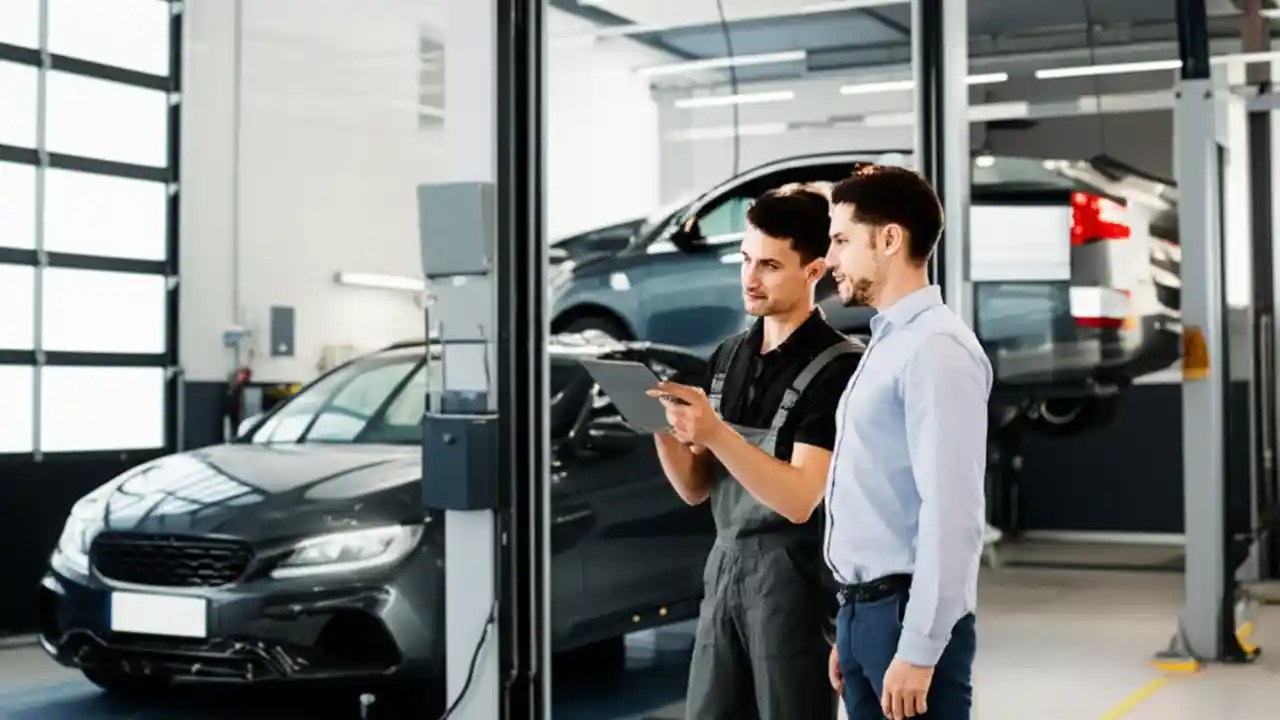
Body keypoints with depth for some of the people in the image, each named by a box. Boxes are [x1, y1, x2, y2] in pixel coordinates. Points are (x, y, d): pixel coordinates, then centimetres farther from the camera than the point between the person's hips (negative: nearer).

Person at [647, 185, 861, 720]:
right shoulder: (728, 355, 10)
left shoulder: (837, 366, -11)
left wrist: (716, 432, -27)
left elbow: (799, 499, -18)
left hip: (794, 576, -6)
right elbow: (696, 488, 11)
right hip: (724, 567, 7)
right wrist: (662, 430, -7)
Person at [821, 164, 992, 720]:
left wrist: (919, 649, -21)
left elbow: (950, 512, -20)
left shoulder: (935, 348, -14)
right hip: (864, 611, 9)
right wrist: (850, 629, 16)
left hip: (906, 614, -9)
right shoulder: (884, 346, 14)